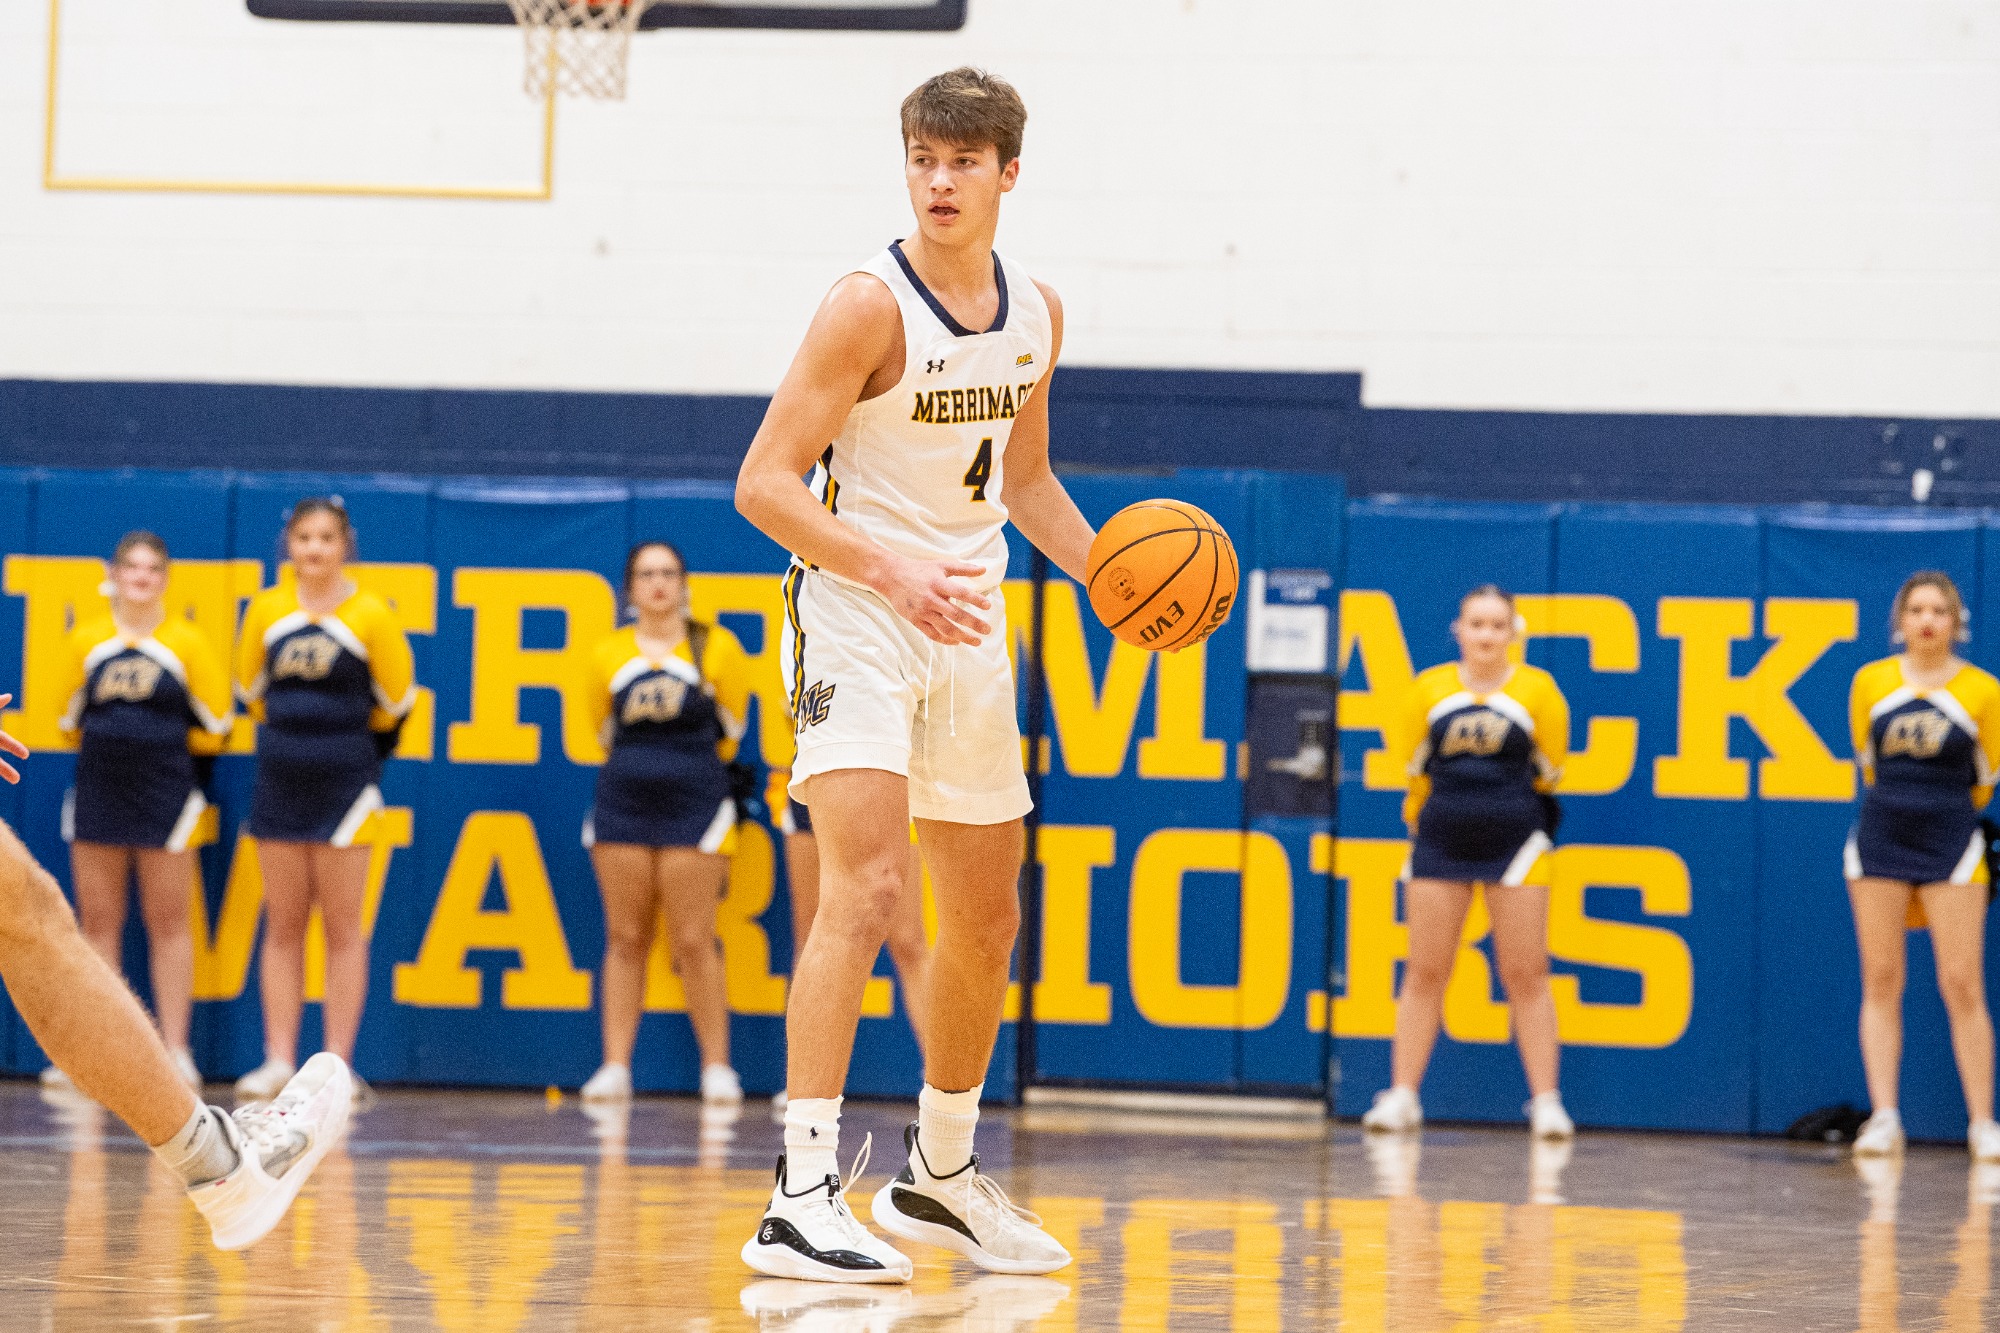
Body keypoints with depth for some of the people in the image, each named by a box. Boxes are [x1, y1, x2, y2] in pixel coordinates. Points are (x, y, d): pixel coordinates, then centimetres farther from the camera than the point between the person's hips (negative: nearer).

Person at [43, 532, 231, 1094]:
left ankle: (175, 1050, 3)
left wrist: (176, 759, 6)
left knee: (168, 923, 1)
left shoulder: (186, 642, -2)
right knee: (98, 921, 5)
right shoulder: (88, 641, 5)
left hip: (165, 795, -3)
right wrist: (110, 751, 11)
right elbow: (71, 716, 15)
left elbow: (215, 721, 4)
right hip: (99, 794, 3)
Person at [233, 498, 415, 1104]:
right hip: (280, 780, 3)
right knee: (282, 925, 4)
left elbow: (396, 698, 3)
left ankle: (337, 1064, 0)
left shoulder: (371, 614, -6)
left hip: (344, 781, -3)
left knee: (343, 928, -1)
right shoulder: (266, 610, 3)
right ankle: (278, 1060, 6)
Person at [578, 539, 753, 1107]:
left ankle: (717, 1067, 2)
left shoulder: (716, 648, 0)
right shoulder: (609, 656, 6)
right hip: (623, 804, 2)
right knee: (626, 938, 2)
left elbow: (729, 730, 11)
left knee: (694, 942, -5)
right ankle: (615, 1067, 4)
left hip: (694, 805, -2)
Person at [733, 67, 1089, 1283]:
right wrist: (893, 569, -30)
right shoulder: (871, 307, -16)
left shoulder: (1036, 314, 5)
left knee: (988, 919, 15)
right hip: (855, 610, -7)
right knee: (866, 888, -23)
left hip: (967, 624, 7)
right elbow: (765, 483, -18)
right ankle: (803, 1200, -28)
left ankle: (942, 1174, 33)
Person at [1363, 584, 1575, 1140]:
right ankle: (1402, 1097, 9)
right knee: (1425, 972, 4)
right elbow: (1415, 770, 10)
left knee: (1526, 974, -1)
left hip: (1514, 841, -1)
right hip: (1441, 841, 1)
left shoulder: (1537, 690, -3)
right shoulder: (1429, 691, 0)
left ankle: (1546, 1103, 2)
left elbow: (1549, 772, 7)